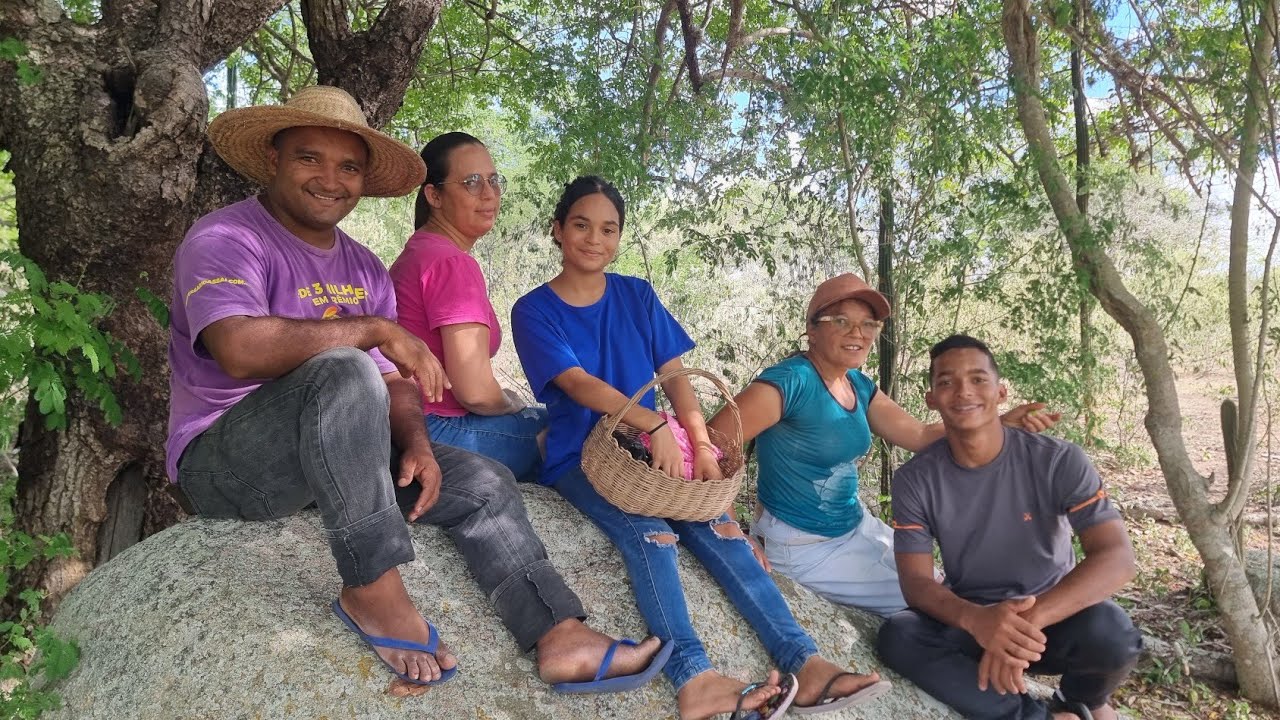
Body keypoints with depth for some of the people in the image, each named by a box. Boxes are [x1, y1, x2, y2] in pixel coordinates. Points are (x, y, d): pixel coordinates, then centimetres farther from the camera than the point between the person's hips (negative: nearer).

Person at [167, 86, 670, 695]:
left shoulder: (364, 270, 12)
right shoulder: (225, 239, -11)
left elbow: (393, 381, 9)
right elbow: (240, 348, -31)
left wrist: (417, 446, -12)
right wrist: (376, 328, -24)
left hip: (335, 455, 7)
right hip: (222, 462, -7)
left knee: (481, 481, -5)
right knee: (343, 371, -34)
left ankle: (562, 637, -10)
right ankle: (373, 592, -28)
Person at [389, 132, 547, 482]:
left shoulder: (418, 251, 15)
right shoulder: (453, 263, -17)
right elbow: (475, 391, -22)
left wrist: (505, 398, 11)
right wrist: (515, 405, -2)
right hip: (436, 430, -10)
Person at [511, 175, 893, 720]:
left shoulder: (638, 296, 10)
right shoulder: (534, 311, -2)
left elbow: (674, 376, 4)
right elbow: (577, 383, -17)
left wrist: (703, 445, -14)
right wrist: (654, 424, -33)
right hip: (579, 458, -3)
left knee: (716, 525, -21)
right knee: (648, 532, -31)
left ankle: (803, 663, -28)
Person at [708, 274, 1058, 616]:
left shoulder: (860, 386, 2)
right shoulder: (789, 382, -25)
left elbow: (921, 436, 1)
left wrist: (1000, 423, -12)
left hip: (857, 527, 8)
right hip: (802, 547, -8)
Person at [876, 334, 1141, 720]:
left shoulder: (1058, 460, -14)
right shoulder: (915, 480, -10)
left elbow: (1117, 558, -23)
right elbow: (915, 581, -13)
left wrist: (1031, 618, -39)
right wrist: (975, 618, -37)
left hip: (1054, 616, 0)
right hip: (971, 620, 1)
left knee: (1109, 632, -33)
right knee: (897, 636, -29)